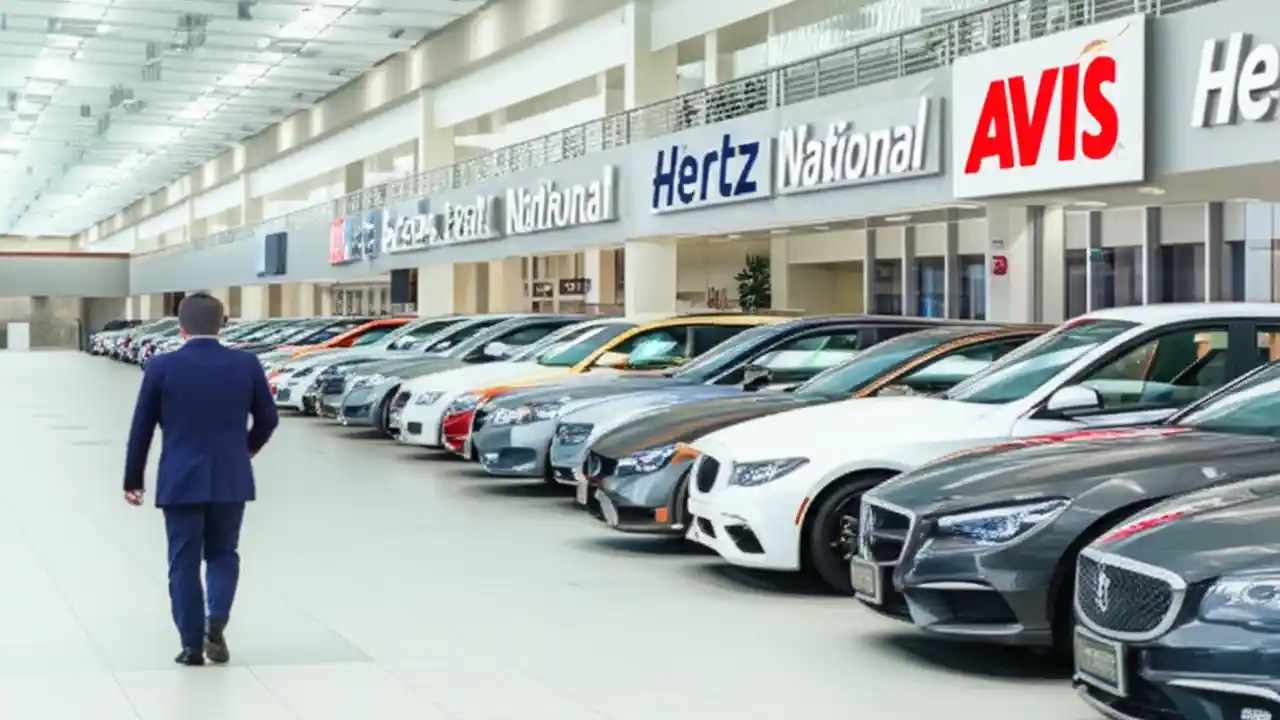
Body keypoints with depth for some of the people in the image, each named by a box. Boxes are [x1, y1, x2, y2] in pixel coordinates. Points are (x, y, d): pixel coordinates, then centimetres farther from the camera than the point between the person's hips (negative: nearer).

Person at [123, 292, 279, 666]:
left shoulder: (161, 367, -7)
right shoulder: (246, 364, -3)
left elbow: (141, 428, -2)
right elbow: (268, 418, 6)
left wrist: (133, 480, 9)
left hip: (180, 481, -2)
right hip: (231, 479, 2)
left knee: (184, 562, 9)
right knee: (223, 554, 18)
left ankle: (192, 645, 10)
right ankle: (216, 621, -4)